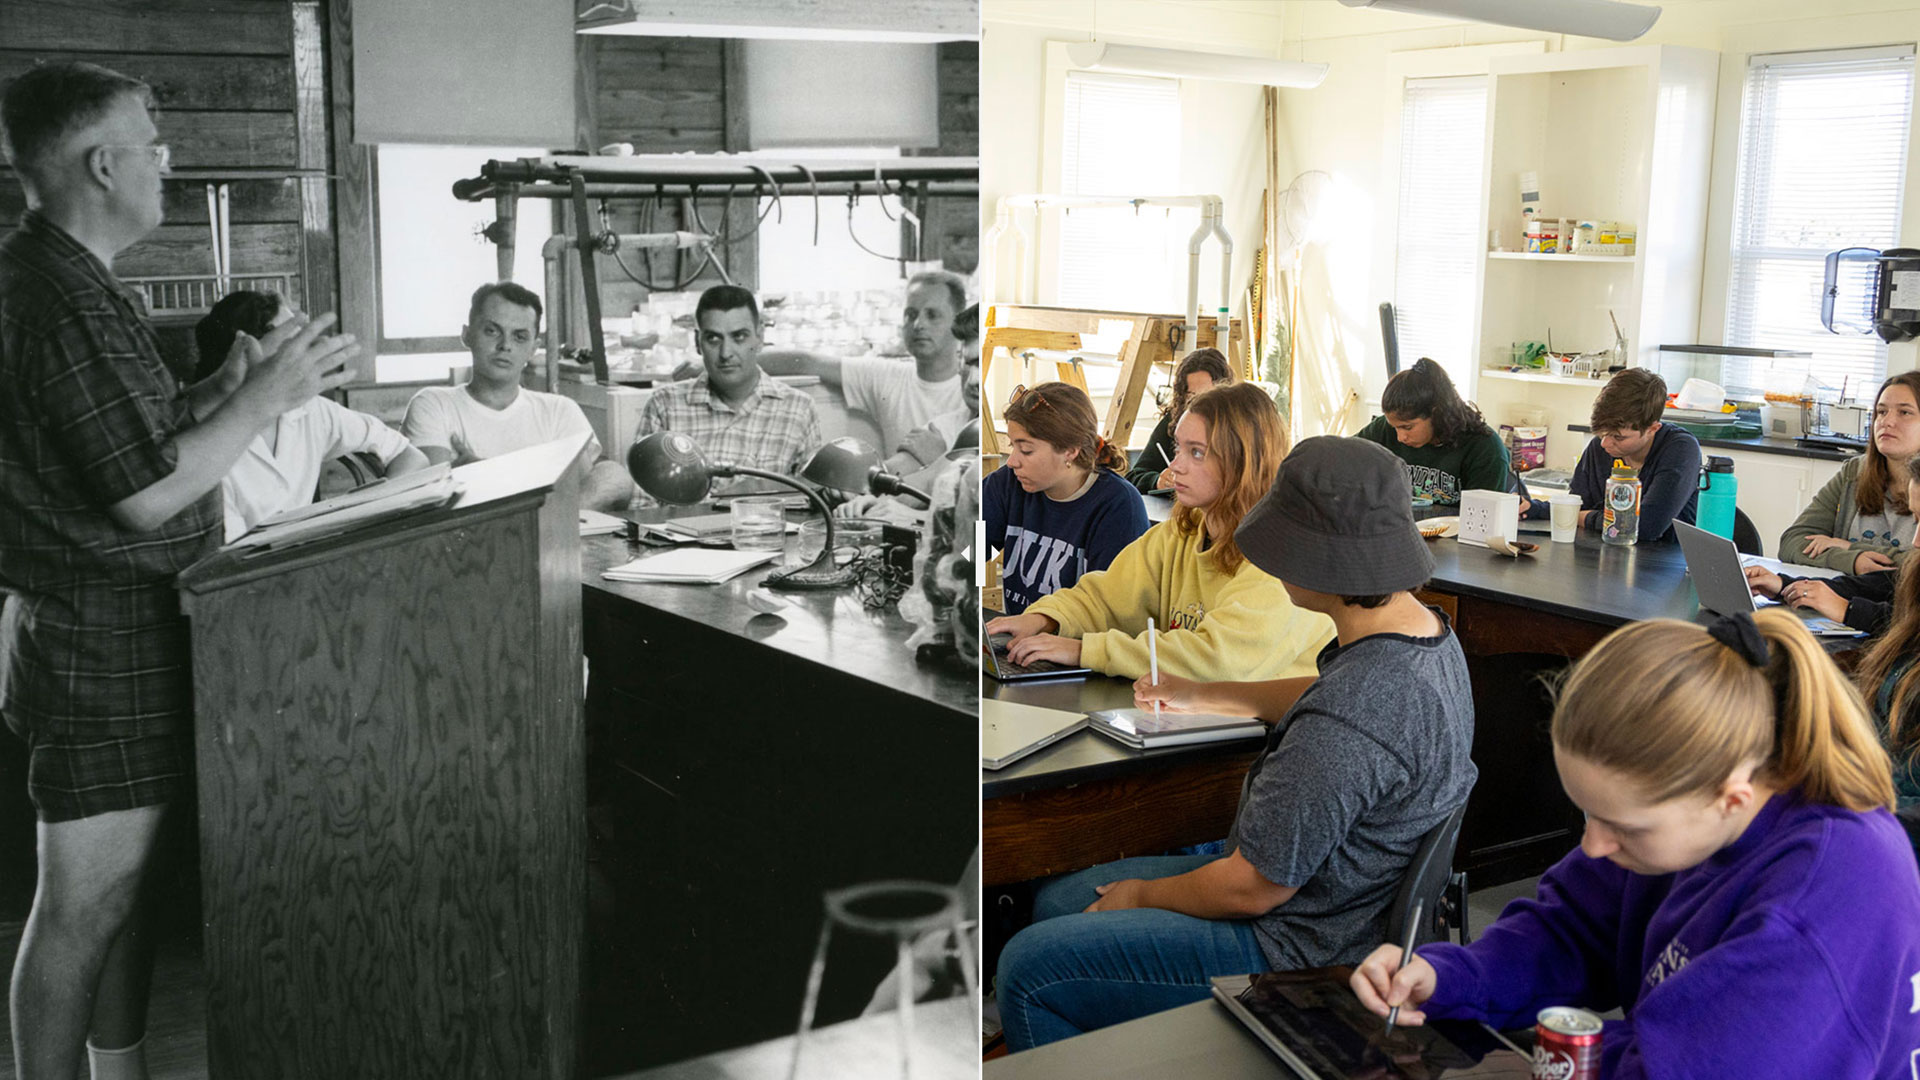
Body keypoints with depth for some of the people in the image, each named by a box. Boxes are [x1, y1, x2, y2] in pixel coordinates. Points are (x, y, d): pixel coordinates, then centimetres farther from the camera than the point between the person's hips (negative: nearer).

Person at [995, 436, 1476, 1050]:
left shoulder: (1347, 724, -34)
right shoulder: (1429, 632, -2)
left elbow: (1250, 889, -25)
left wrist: (1141, 895, -5)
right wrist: (1199, 697, 24)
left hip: (1298, 950, -10)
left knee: (1029, 968, -7)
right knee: (1055, 904, 18)